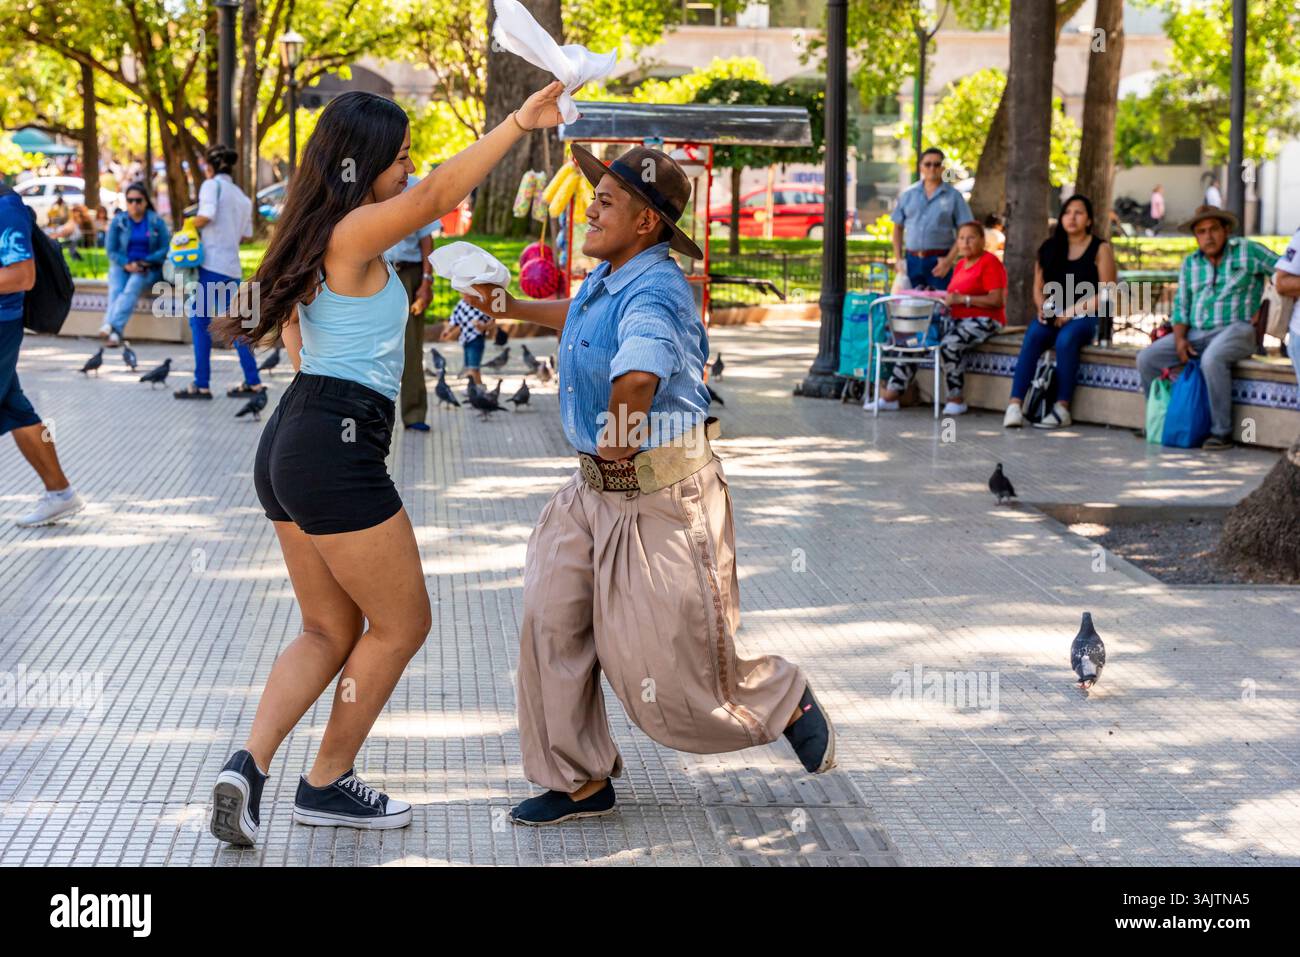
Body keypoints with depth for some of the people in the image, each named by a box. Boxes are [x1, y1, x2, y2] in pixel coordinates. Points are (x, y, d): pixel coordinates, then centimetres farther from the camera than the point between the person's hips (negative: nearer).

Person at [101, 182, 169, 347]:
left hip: (148, 269, -2)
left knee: (132, 286, -33)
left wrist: (145, 262, -15)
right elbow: (111, 250, 3)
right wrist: (127, 264, -15)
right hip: (121, 266, 2)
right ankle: (115, 333, -43)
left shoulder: (157, 222, 3)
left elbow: (165, 249, 1)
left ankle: (112, 324, -45)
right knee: (115, 290, -28)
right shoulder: (118, 221, 6)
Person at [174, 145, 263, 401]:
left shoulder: (212, 185, -3)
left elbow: (207, 215, -18)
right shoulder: (242, 196, 18)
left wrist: (190, 224, 0)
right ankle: (253, 382, 10)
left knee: (200, 321, -2)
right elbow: (246, 235, 17)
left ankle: (202, 384, -4)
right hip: (233, 267, 7)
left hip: (212, 264, -7)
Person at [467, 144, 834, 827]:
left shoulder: (654, 292, -25)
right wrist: (515, 308, 35)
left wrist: (618, 442, -28)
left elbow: (637, 375, -45)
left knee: (667, 668, 0)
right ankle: (579, 779, 15)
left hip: (660, 497, -9)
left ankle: (787, 701, 28)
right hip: (595, 489, 9)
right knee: (550, 621, 2)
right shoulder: (607, 276, 8)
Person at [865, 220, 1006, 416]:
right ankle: (890, 395, -9)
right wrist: (945, 300, -2)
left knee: (948, 344, -35)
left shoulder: (990, 263, -7)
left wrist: (962, 299, -20)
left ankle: (956, 399, -19)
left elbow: (997, 300, -17)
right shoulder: (960, 265, 19)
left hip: (983, 320, -8)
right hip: (955, 318, 8)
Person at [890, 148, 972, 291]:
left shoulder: (953, 196, 3)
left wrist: (949, 260, -11)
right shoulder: (907, 194, 12)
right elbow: (898, 228, 16)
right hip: (912, 260, 3)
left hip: (939, 261, -3)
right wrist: (898, 258, 6)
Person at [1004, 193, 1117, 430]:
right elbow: (1039, 288, 16)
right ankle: (1015, 404, -39)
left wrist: (1071, 312, -13)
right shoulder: (1050, 247, 13)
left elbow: (1106, 294, -4)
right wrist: (1043, 308, -5)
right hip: (1052, 315, 3)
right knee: (1032, 336, -30)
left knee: (1066, 339, -35)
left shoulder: (1100, 249, 2)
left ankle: (1062, 408, -33)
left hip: (1085, 316, -3)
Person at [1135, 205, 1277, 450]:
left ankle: (1222, 432, -28)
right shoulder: (1190, 264, 16)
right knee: (1146, 359, -10)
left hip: (1235, 330, -6)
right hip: (1195, 334, 6)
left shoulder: (1245, 251, 1)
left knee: (1212, 359, -38)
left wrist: (1262, 310, -9)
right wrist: (1179, 338, -4)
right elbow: (1181, 305, 13)